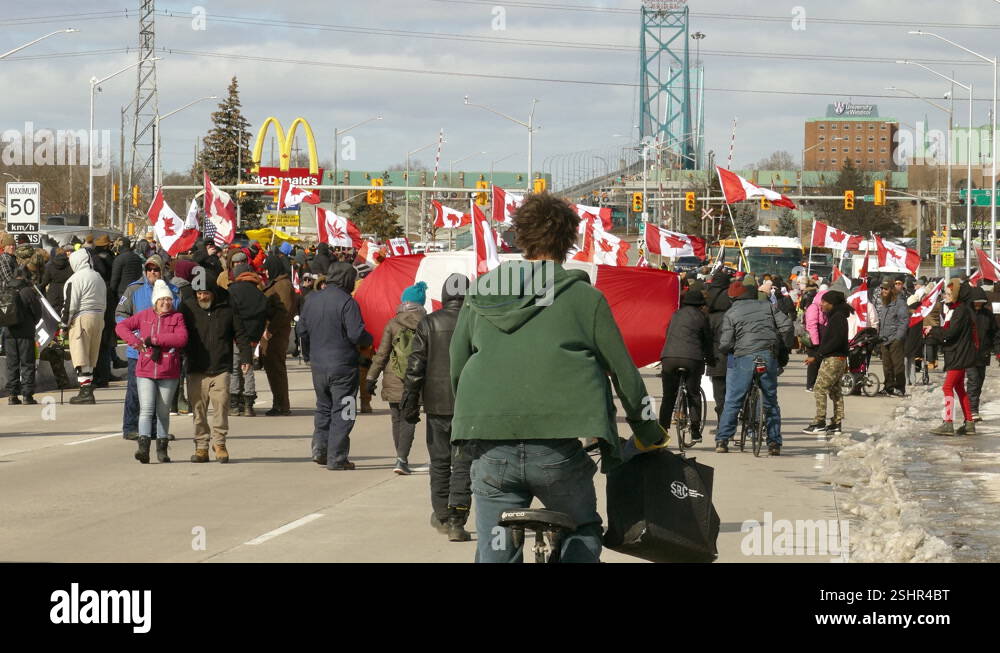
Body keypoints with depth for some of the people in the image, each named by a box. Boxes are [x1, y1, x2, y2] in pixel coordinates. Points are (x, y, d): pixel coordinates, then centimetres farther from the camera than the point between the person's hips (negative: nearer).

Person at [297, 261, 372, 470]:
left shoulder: (312, 299, 5)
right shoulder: (347, 302, -16)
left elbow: (301, 330, 11)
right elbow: (357, 334, -21)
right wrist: (369, 338, 0)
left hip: (317, 364, 6)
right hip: (342, 365, -6)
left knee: (323, 406, 21)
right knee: (342, 412, 2)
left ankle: (319, 448, 14)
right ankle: (336, 458, 2)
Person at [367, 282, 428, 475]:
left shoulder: (393, 324, -3)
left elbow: (382, 354, -1)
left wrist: (371, 378, 5)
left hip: (393, 382, 0)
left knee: (397, 419, 14)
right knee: (409, 420, 1)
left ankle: (401, 459, 20)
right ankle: (402, 459, -14)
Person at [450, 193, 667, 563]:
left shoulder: (480, 296, 14)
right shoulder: (584, 297, 6)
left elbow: (456, 370, 17)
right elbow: (623, 372, 10)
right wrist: (650, 436, 22)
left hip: (491, 449, 2)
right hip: (559, 448, -2)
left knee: (495, 553, 8)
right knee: (582, 533, 18)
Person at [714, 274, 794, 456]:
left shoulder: (731, 313, 5)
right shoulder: (767, 306, 11)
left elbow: (725, 344, -4)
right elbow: (786, 325, 2)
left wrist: (724, 350, 18)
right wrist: (782, 347, 15)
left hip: (743, 358, -2)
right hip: (769, 357, 2)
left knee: (732, 401, 4)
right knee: (771, 401, 12)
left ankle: (722, 441, -1)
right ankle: (774, 443, 10)